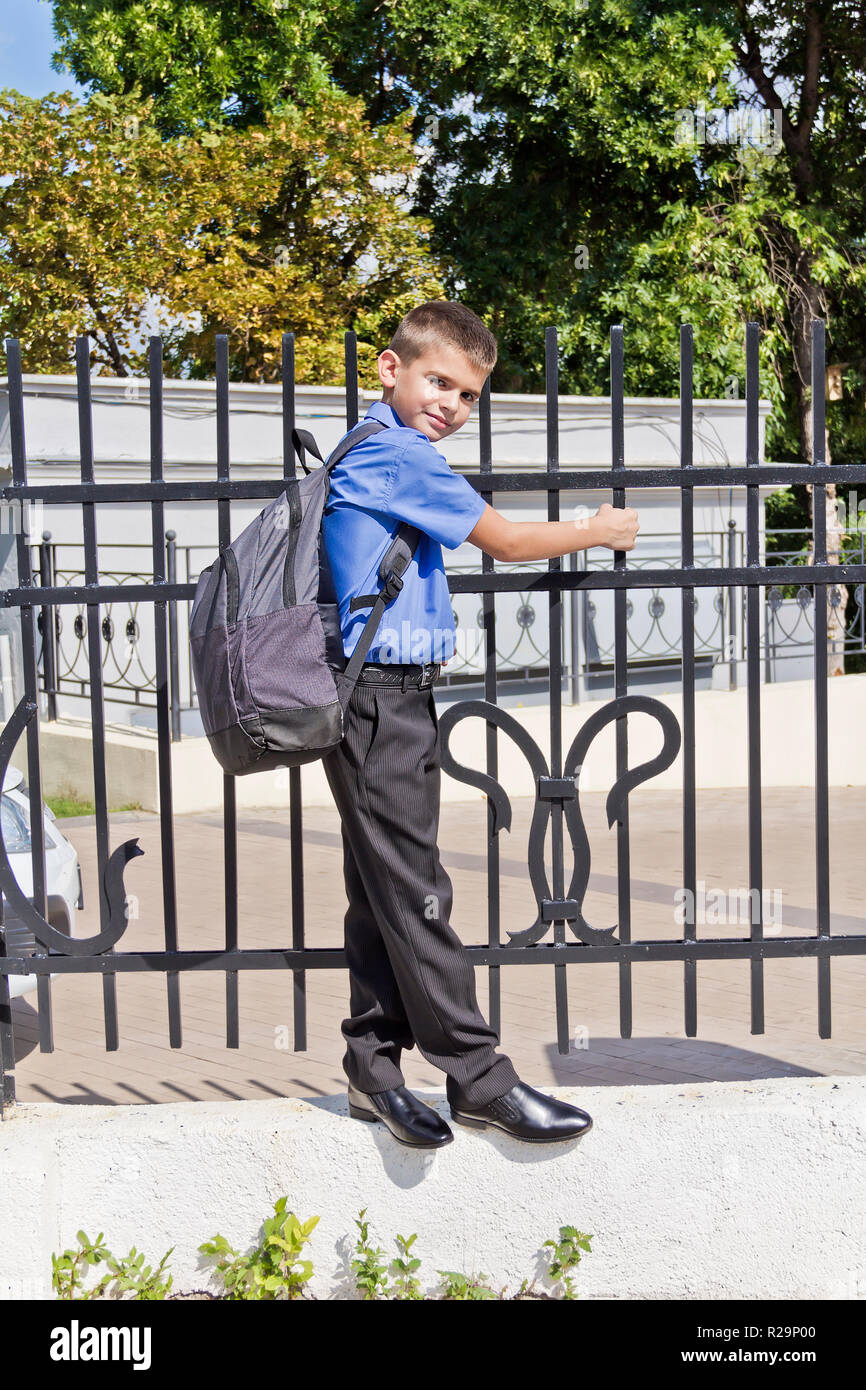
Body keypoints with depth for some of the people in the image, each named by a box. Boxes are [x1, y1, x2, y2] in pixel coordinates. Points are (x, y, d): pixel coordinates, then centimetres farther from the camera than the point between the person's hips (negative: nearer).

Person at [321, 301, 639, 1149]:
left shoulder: (370, 451, 19)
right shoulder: (397, 453, -11)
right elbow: (504, 542, -7)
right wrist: (598, 531, 6)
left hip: (385, 698, 11)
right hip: (380, 698, -11)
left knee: (383, 891, 11)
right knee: (413, 892, -7)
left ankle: (375, 1069, 17)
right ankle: (476, 1077, -3)